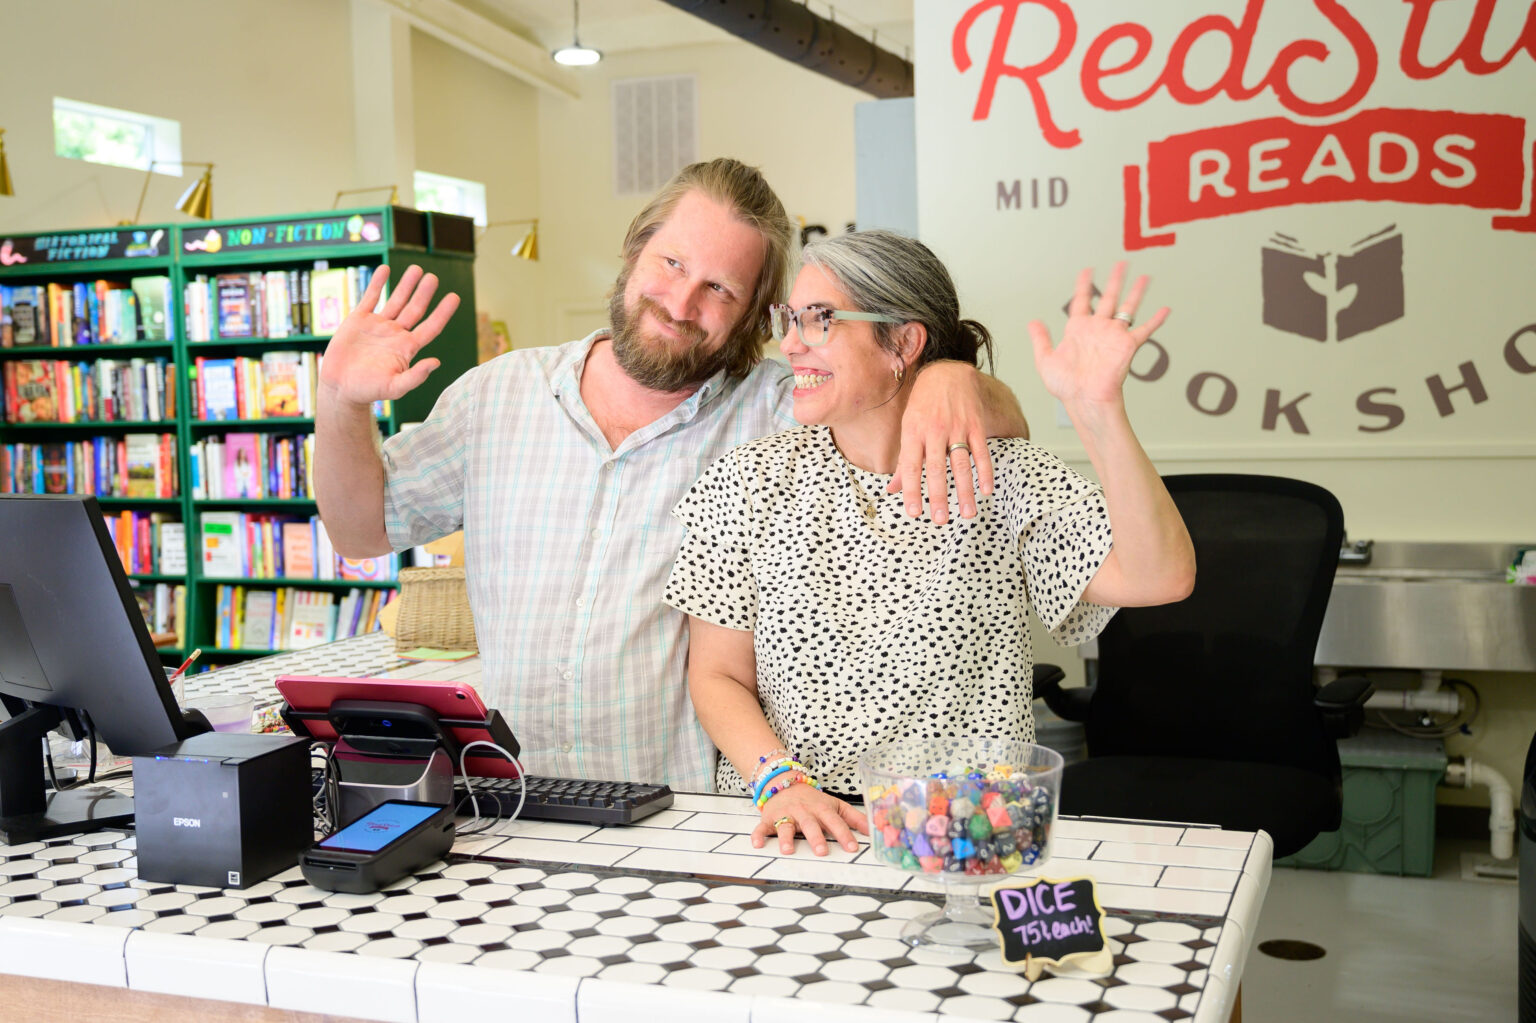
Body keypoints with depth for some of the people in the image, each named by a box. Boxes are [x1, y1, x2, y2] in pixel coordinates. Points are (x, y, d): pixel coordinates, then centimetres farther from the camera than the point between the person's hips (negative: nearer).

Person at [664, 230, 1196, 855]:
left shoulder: (1001, 477, 0)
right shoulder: (749, 482, 5)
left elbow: (1160, 578, -12)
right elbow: (718, 675, 7)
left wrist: (1097, 410, -22)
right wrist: (780, 781, -10)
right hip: (792, 832, 1)